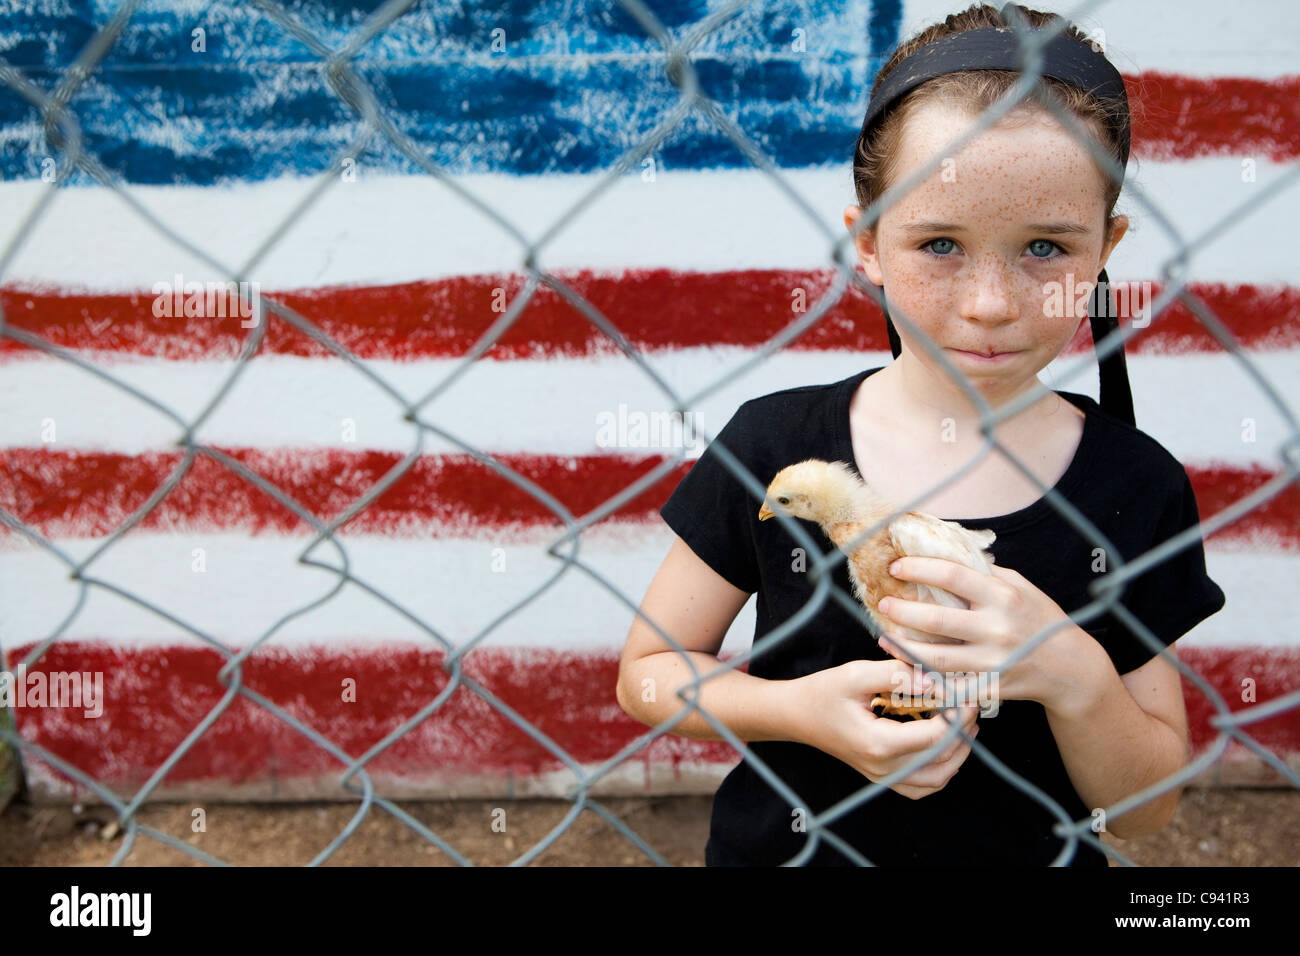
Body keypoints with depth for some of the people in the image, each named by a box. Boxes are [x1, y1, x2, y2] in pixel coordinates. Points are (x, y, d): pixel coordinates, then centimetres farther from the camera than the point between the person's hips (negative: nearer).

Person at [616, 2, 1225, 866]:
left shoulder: (1136, 488, -14)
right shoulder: (773, 446, -16)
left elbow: (1143, 810, -8)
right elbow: (648, 673, -7)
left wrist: (1075, 675, -27)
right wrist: (803, 711, -24)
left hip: (1026, 855, 1)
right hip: (781, 847, 0)